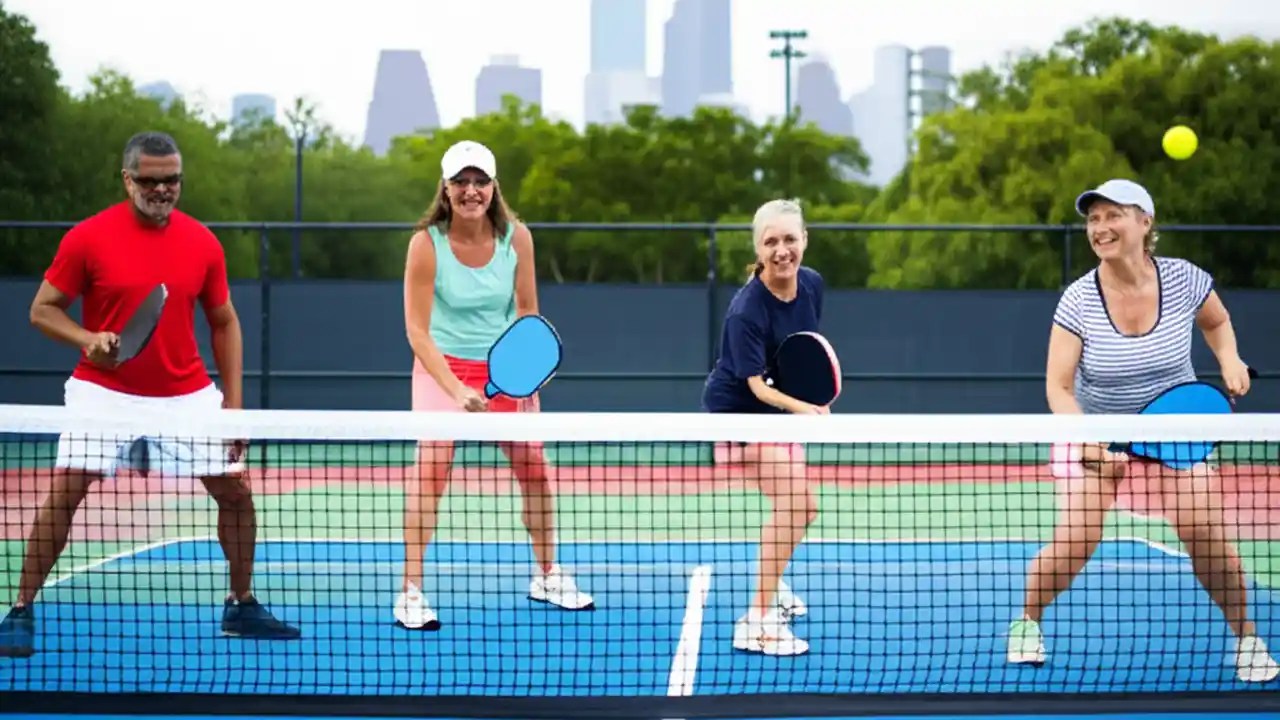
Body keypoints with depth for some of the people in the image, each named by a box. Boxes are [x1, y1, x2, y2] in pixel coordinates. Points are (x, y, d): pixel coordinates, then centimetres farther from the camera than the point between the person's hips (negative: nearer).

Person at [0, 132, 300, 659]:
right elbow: (42, 310, -2)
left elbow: (224, 323, 9)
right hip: (105, 391, -3)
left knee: (235, 492, 3)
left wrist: (233, 403, 2)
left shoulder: (203, 243, 0)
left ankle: (241, 607, 23)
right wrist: (87, 339, -22)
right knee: (64, 492, -15)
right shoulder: (87, 238, -8)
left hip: (187, 395, 3)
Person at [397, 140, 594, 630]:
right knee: (431, 465, -18)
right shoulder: (426, 243, -19)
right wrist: (457, 391, -29)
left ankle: (547, 576, 27)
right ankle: (411, 591, -14)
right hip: (442, 366, -3)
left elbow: (527, 310, 1)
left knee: (534, 467, 7)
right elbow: (417, 330, -19)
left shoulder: (516, 237, -11)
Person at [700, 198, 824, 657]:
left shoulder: (812, 284, -9)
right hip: (738, 406, -8)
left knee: (802, 507, 20)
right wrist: (803, 408, -48)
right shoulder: (747, 310, -30)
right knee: (791, 500, -24)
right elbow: (758, 385, -32)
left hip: (779, 408, 8)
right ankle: (757, 622, -24)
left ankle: (771, 586, 46)